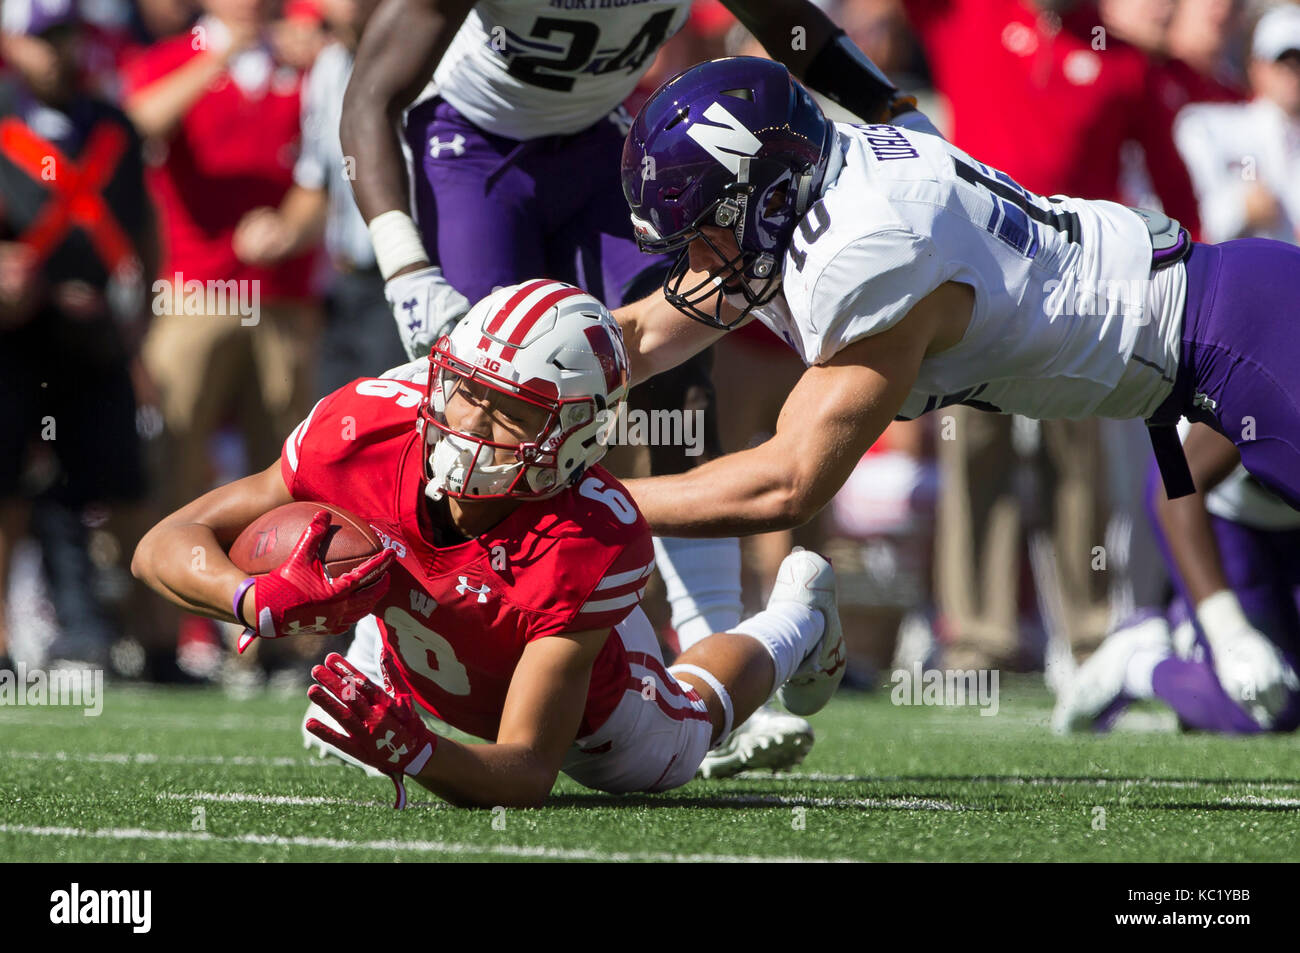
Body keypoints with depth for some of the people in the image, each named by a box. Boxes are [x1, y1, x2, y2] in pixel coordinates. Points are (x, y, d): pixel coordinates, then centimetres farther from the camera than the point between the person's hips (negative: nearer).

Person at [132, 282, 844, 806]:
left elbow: (529, 773, -44)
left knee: (673, 745, 33)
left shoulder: (595, 548, -46)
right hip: (418, 667, 2)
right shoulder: (365, 431, -40)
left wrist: (411, 754, -64)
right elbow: (165, 546, -35)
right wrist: (261, 601, -56)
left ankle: (794, 619, 59)